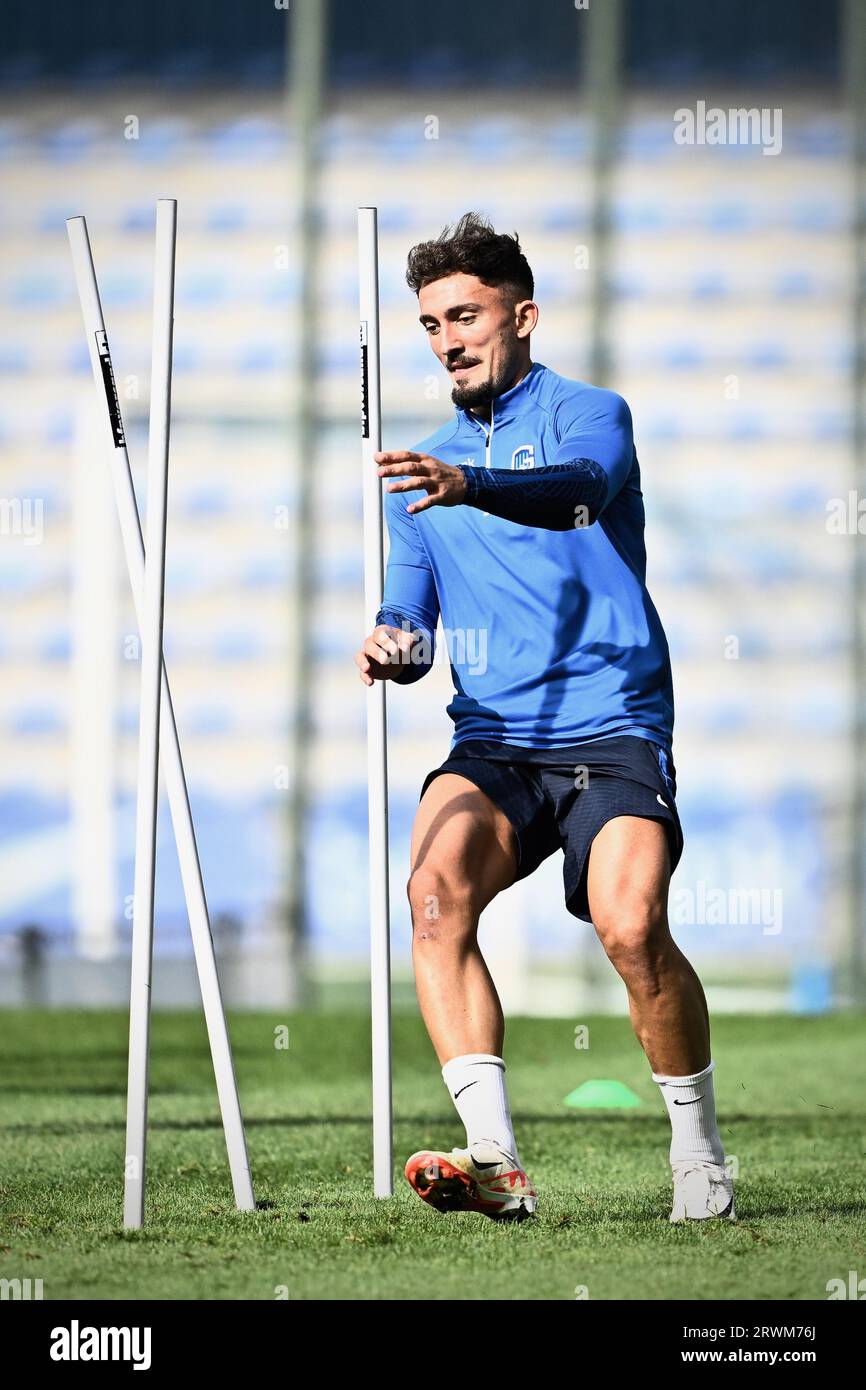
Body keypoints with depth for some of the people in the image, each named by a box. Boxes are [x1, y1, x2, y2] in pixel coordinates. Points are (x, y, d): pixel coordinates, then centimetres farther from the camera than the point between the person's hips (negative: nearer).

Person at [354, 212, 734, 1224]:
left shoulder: (588, 414, 3)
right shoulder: (422, 467, 21)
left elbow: (575, 486, -22)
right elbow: (412, 626, 20)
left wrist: (469, 486, -43)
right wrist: (392, 648, -6)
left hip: (611, 728, -4)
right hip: (492, 741, 4)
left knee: (630, 925, -27)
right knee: (436, 890, -26)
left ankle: (700, 1152, -3)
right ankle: (494, 1161, -32)